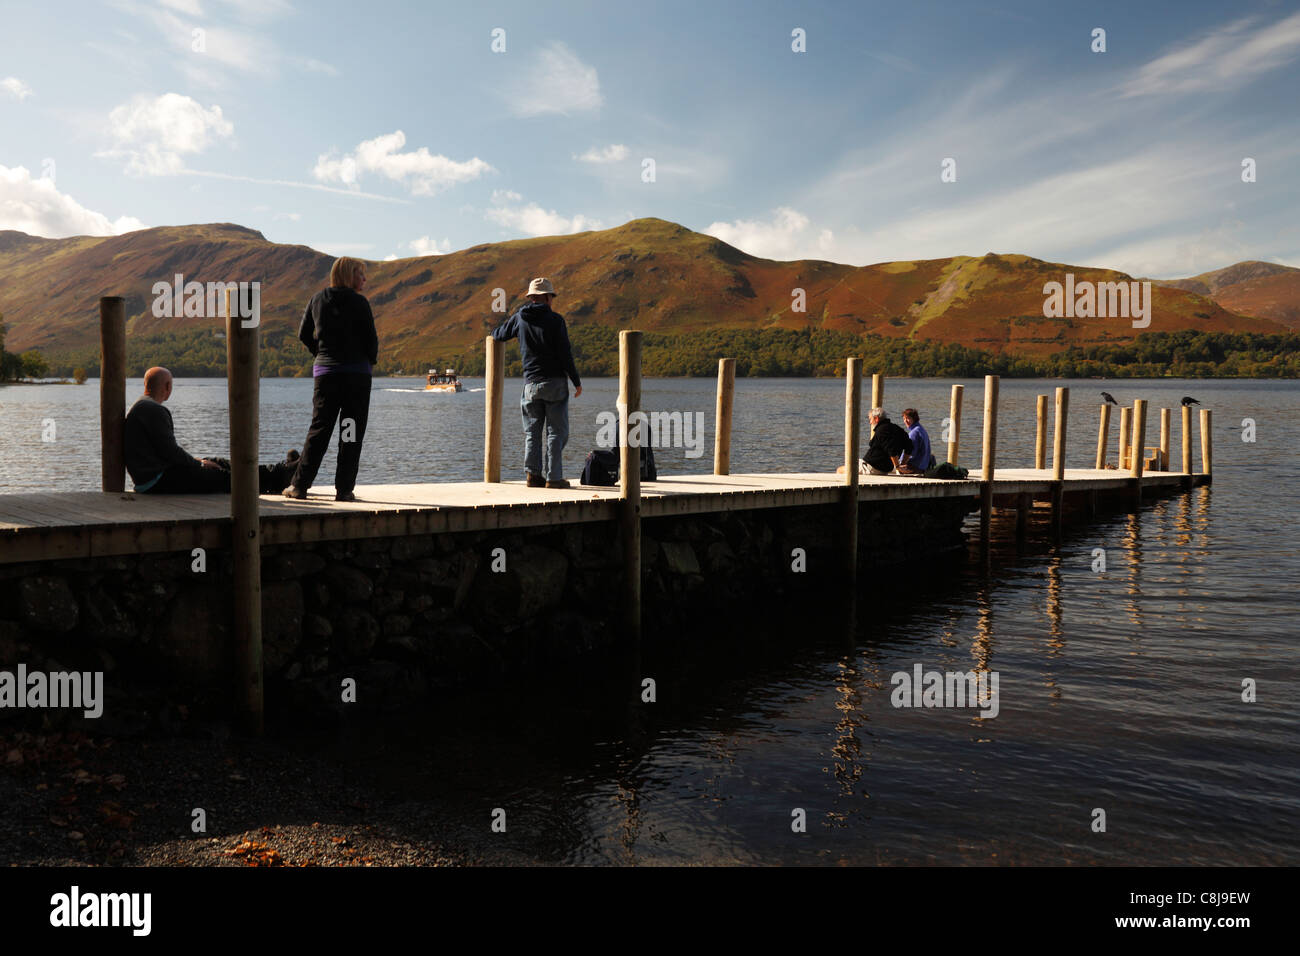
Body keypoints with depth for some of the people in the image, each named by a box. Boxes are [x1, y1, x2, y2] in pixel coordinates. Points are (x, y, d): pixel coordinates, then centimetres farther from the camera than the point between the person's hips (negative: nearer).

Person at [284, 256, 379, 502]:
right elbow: (371, 339, -6)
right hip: (357, 373, -4)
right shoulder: (359, 302, -6)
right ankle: (344, 489, 1)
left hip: (325, 372, 4)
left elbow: (304, 334, 11)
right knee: (352, 434, 2)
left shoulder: (318, 300, 7)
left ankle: (300, 485, 4)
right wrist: (371, 360, 13)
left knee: (319, 429, 9)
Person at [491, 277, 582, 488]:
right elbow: (565, 354, -9)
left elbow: (498, 335, 20)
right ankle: (553, 477, -1)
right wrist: (576, 382, -2)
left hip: (531, 384, 4)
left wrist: (495, 330, 45)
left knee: (532, 432, 11)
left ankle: (533, 474, 4)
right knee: (556, 432, 1)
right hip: (555, 383, -3)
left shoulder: (519, 318, 5)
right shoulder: (555, 320, -7)